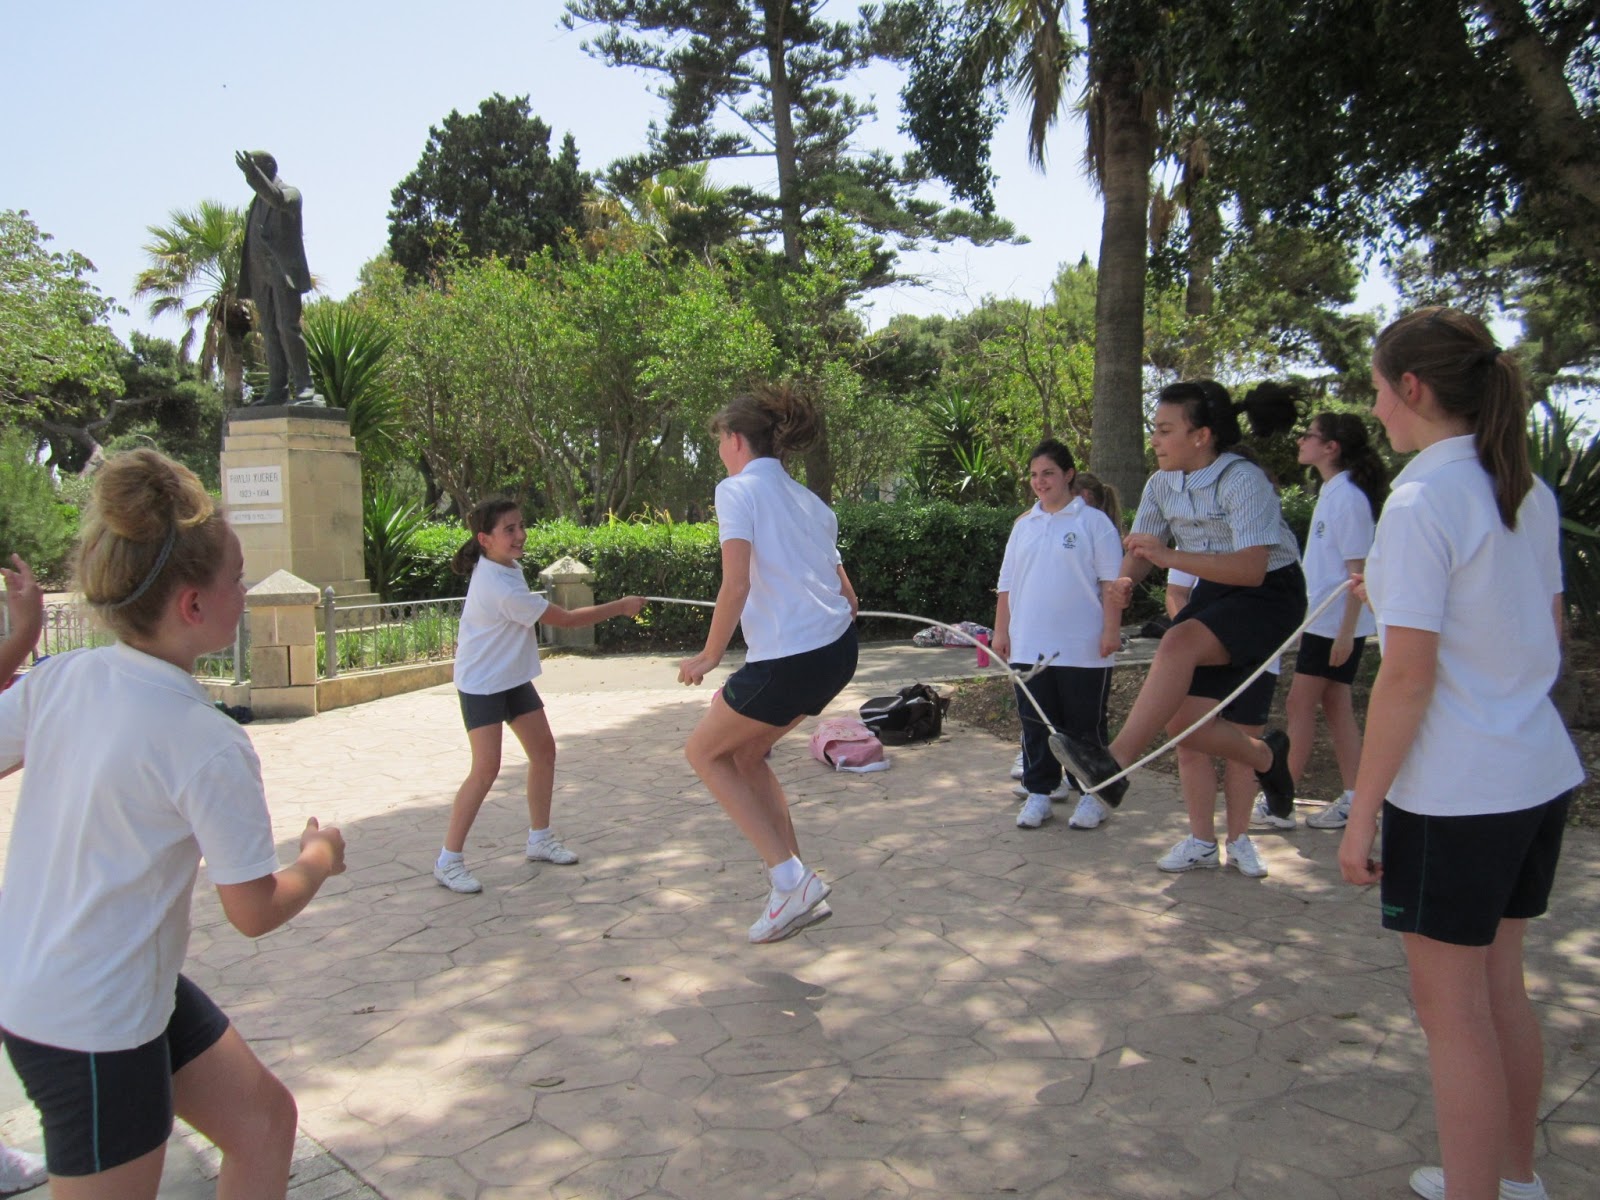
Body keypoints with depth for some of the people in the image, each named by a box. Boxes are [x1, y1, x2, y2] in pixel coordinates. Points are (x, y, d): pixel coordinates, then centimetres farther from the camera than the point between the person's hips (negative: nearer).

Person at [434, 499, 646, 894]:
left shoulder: (505, 566, -1)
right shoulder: (501, 588, -30)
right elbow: (567, 620, -25)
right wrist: (620, 607, -18)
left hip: (513, 677, 9)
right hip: (482, 683, -9)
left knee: (543, 750, 9)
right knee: (486, 768, -14)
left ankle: (539, 839, 23)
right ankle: (448, 861, -3)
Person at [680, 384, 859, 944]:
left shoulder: (738, 489, -5)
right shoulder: (808, 500, 18)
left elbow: (735, 586, -16)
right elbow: (848, 598, 16)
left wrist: (709, 656, -6)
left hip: (787, 659, -8)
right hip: (837, 650, 8)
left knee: (704, 752, 14)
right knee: (744, 754, 23)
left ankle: (790, 879, 5)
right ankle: (797, 887, 22)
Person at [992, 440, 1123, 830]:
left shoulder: (1093, 521, -1)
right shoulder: (1023, 525, 12)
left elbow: (1111, 581, -5)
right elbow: (1007, 585, 15)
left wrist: (1111, 629, -12)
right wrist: (1001, 630, 11)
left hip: (1083, 648, -4)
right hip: (1029, 647, 4)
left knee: (1086, 724, 5)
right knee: (1035, 723, 8)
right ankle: (1038, 793, 18)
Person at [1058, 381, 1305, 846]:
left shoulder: (1243, 480, -22)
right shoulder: (1162, 485, -2)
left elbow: (1252, 570, -30)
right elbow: (1141, 551, 6)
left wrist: (1169, 556, -39)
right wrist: (1126, 579, -18)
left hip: (1270, 594, -7)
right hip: (1214, 592, 7)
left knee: (1179, 642, -35)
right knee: (1181, 718, -1)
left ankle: (1114, 765, -38)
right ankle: (1266, 755, 30)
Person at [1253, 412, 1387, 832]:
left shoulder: (1347, 497, -16)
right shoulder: (1331, 493, 12)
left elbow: (1358, 570, -19)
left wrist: (1346, 632, -21)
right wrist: (1308, 615, 19)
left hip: (1336, 624, -9)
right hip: (1324, 620, 9)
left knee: (1299, 705, -4)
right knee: (1337, 707, 11)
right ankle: (1352, 801, 17)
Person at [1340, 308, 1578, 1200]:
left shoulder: (1423, 501, -18)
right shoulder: (1530, 493, 7)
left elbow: (1408, 677, -20)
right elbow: (1552, 636, 15)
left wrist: (1362, 811, -14)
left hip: (1456, 794, -9)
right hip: (1543, 775, 9)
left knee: (1453, 1009, 5)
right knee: (1502, 987, 22)